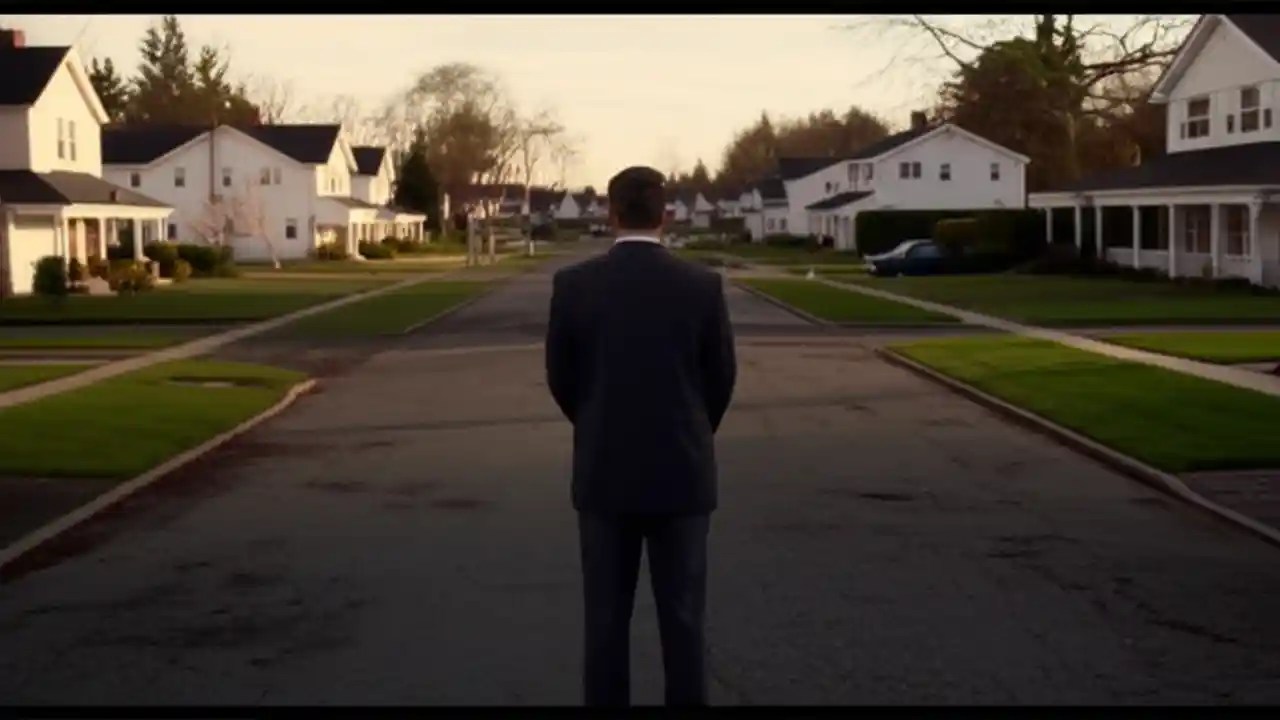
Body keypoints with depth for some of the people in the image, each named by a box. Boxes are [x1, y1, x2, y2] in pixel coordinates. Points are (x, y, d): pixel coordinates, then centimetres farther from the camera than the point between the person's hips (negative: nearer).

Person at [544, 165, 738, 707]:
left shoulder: (572, 284, -7)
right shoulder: (702, 285, -8)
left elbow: (560, 379, 2)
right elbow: (722, 379, 1)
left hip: (604, 473, 1)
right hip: (682, 472, 0)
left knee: (606, 620, 8)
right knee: (682, 618, 8)